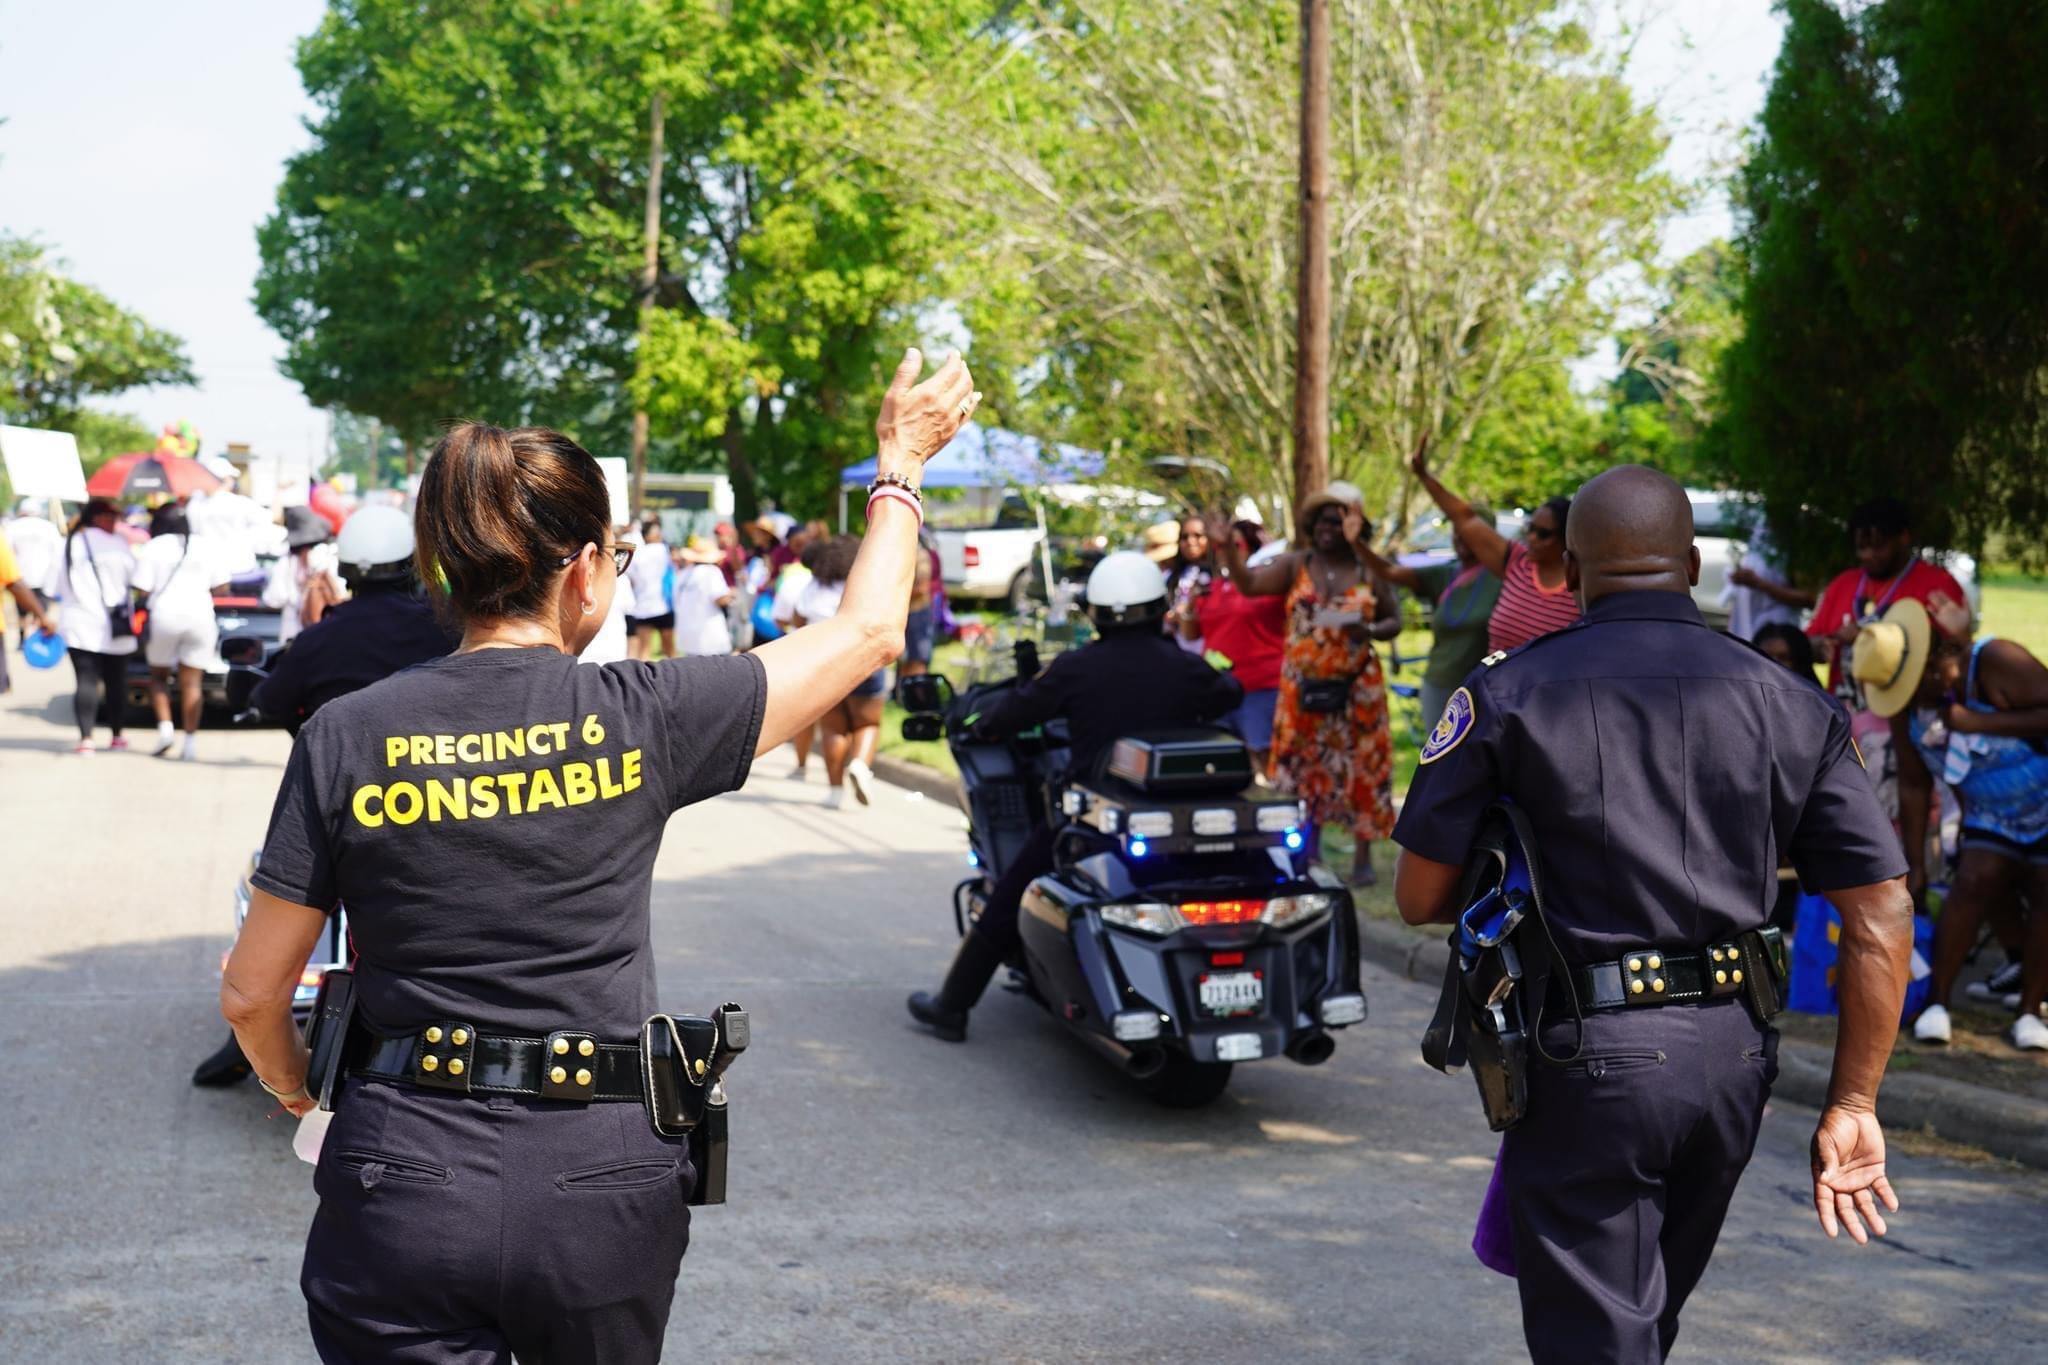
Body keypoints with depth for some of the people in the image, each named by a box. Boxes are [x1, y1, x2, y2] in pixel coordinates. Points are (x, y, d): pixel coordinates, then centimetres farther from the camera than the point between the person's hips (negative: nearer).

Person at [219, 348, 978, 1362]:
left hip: (404, 1174, -1)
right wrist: (898, 468, 23)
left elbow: (252, 993, 1)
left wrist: (298, 1095, 22)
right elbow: (869, 629, 7)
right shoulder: (643, 716, -7)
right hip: (604, 1182, 1)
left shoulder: (347, 735, -5)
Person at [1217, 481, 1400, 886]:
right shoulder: (1295, 565, 2)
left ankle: (1363, 856, 6)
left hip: (1357, 686, -1)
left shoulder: (1370, 572, 2)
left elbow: (1395, 621, 6)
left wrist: (1372, 632, -15)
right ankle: (1310, 849, 18)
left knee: (1361, 767, -1)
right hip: (1304, 685, 1)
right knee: (1305, 764, 6)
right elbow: (1249, 584, -8)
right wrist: (1228, 548, -22)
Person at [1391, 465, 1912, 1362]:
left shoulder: (1505, 695, -5)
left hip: (1585, 1056, -4)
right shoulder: (1790, 706, 3)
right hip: (1734, 1056, 4)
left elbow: (1419, 897, -3)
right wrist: (1852, 1105, 5)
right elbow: (1882, 917, -1)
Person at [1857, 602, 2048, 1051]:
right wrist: (1914, 865, -4)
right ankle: (1936, 1004, -12)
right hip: (1992, 818, 3)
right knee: (1973, 883, -15)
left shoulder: (1998, 663, -28)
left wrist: (1979, 722, -38)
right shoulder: (1905, 708, -11)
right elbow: (1914, 786, -5)